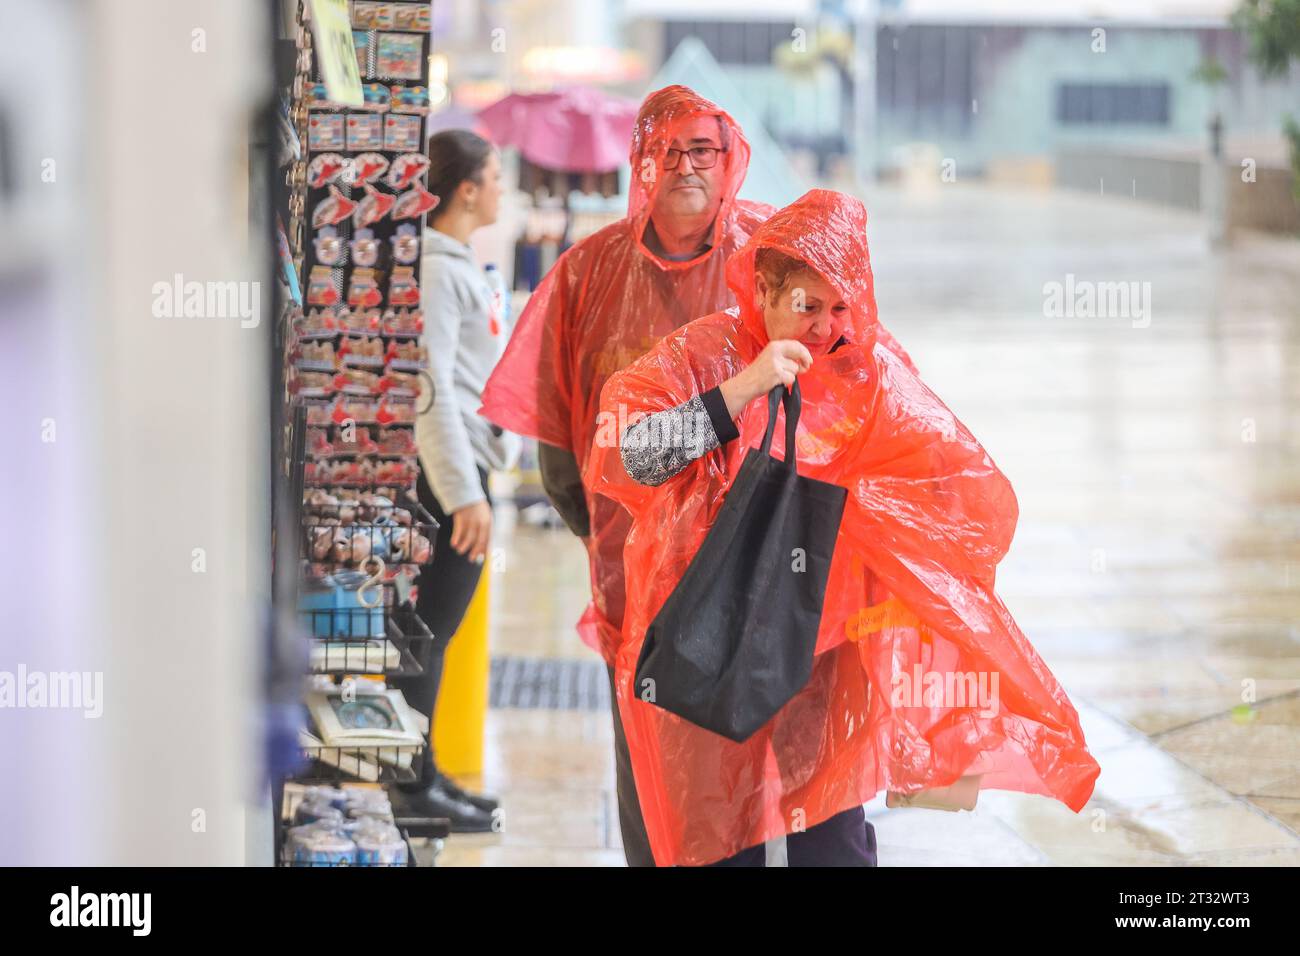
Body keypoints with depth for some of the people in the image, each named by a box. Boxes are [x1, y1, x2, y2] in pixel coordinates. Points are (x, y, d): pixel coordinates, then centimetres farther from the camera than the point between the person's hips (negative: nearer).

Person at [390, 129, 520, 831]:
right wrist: (465, 494, -23)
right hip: (449, 474, -10)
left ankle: (422, 774, 18)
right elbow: (431, 392, -21)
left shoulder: (454, 266, 17)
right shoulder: (434, 271, -15)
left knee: (433, 630, 13)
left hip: (462, 468, 10)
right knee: (431, 631, -6)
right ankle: (415, 785, -2)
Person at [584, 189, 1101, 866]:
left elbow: (972, 493, -4)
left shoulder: (869, 372, -1)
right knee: (721, 841, 4)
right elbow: (623, 454, -23)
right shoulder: (702, 355, -7)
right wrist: (741, 391, -28)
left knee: (832, 841, -2)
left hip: (827, 651, 2)